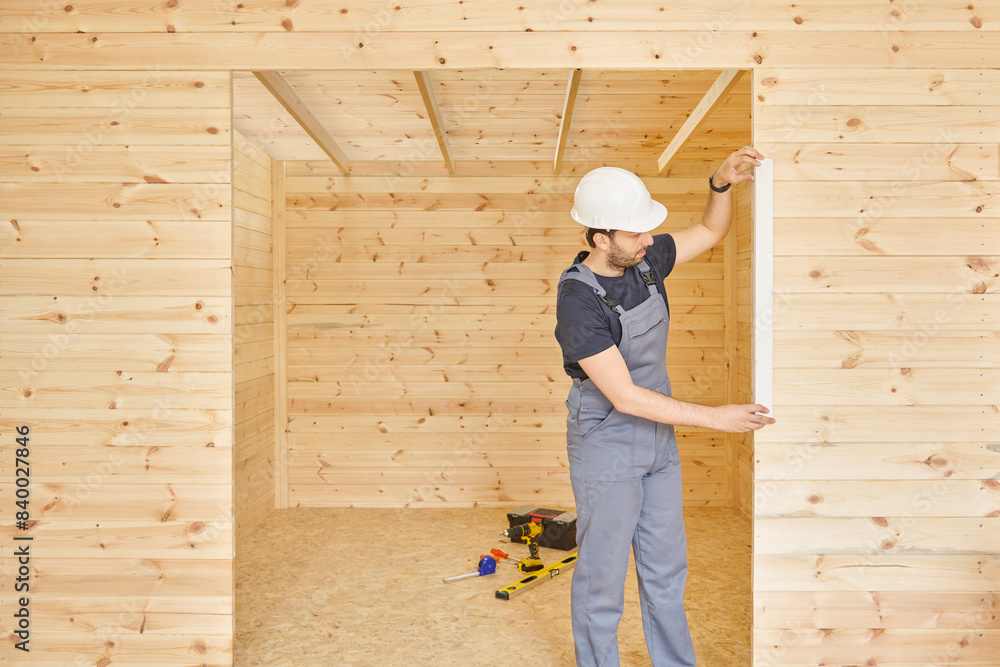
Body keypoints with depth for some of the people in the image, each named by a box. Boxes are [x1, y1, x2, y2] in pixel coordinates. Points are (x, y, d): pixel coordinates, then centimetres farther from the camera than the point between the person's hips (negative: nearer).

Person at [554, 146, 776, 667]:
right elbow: (625, 396, -26)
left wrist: (722, 181, -9)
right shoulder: (578, 302, -26)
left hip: (658, 441, 7)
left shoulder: (643, 261, -4)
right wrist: (714, 418, -22)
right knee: (603, 575, 9)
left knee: (667, 566, 20)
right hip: (606, 451, -7)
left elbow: (712, 231, 12)